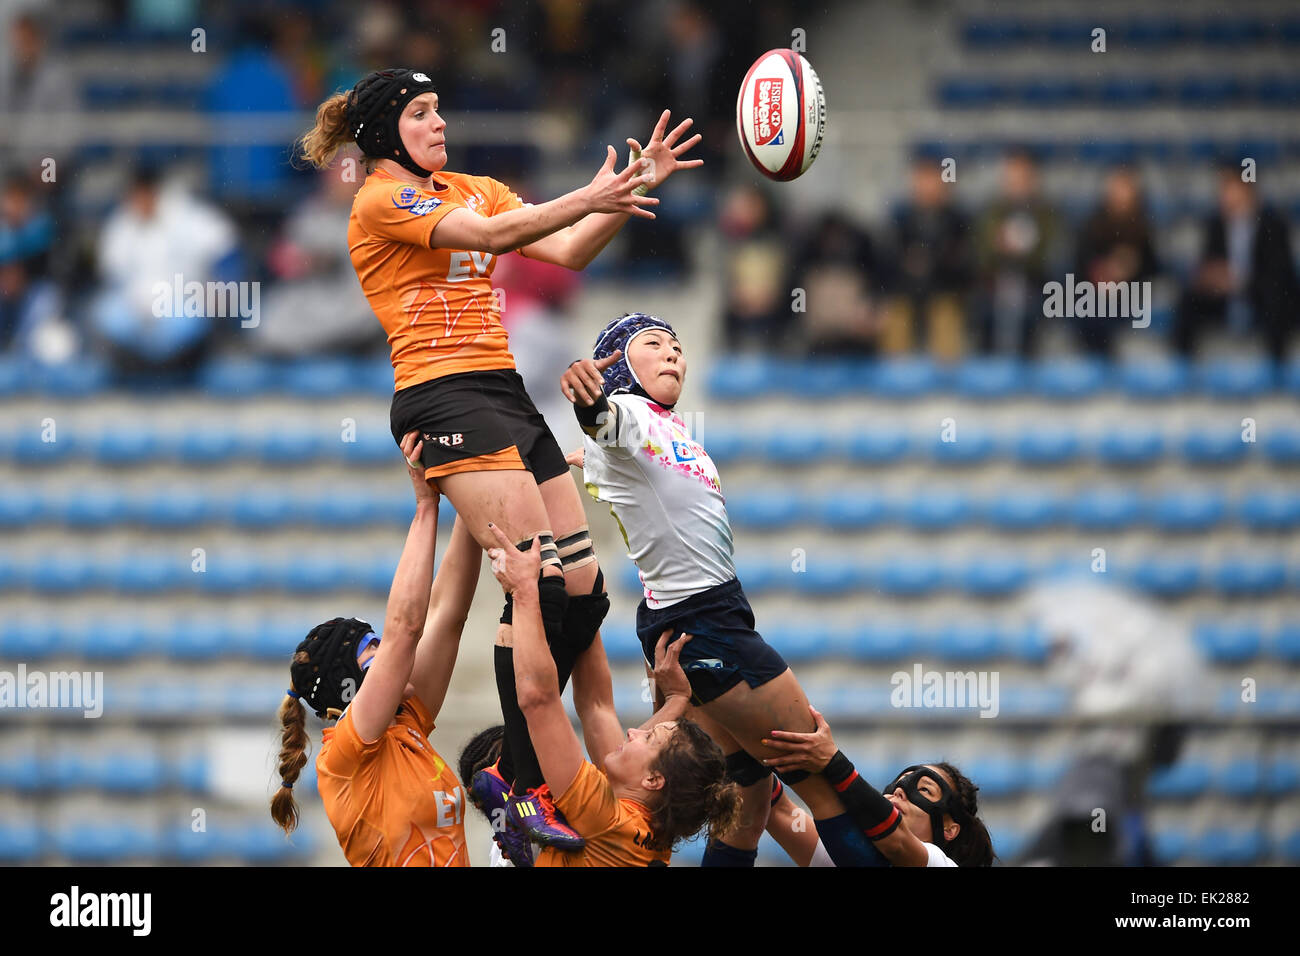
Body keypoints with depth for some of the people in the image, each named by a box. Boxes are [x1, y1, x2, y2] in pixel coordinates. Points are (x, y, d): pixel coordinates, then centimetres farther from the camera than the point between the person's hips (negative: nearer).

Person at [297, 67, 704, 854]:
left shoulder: (473, 189, 21)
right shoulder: (381, 200, -3)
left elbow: (567, 251, 12)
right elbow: (489, 235, -17)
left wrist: (637, 185, 0)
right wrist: (590, 197, -24)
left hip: (505, 393, 8)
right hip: (445, 397, -8)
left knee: (585, 590, 1)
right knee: (538, 581, -19)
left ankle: (508, 771, 9)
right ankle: (527, 790, -16)